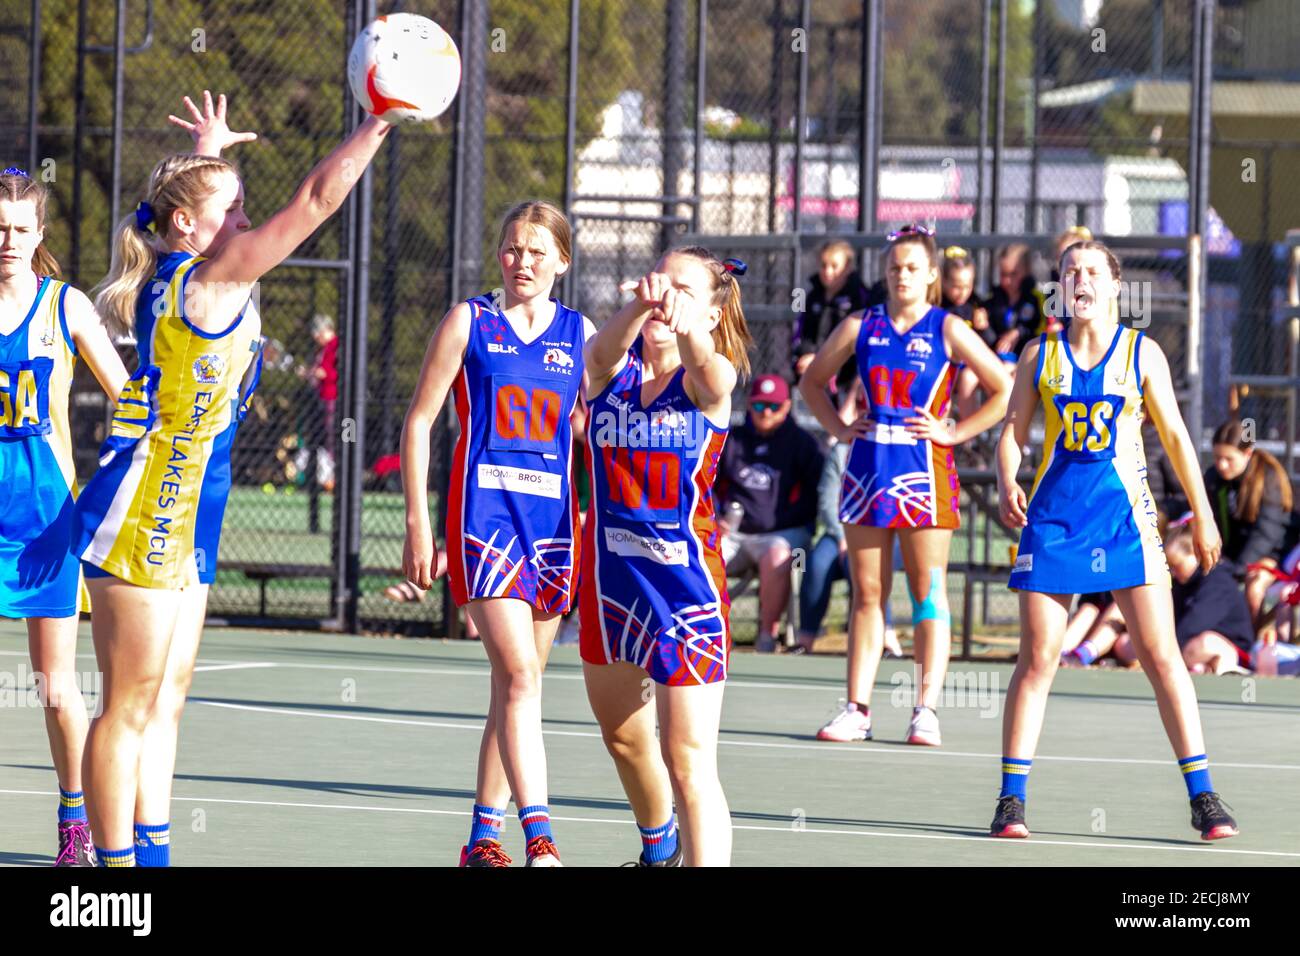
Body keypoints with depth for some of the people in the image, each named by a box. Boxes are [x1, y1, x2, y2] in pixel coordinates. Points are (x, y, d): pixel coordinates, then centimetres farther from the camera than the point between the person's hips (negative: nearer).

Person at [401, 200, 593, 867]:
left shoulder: (581, 334, 10)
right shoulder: (469, 322, 2)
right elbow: (419, 421, 3)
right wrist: (417, 523, -3)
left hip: (553, 517, 4)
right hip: (484, 508, -4)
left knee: (517, 682, 9)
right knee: (518, 673, -17)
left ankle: (484, 836, 21)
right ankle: (540, 838, -25)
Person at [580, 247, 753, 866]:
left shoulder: (709, 382, -9)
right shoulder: (611, 368, -2)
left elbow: (707, 366, -34)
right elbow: (606, 351, -26)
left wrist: (683, 324, -57)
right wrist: (640, 305, -49)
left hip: (686, 583, -5)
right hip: (610, 576, 5)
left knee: (689, 760, -13)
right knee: (622, 734, 24)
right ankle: (659, 850, 50)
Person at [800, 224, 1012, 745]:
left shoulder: (948, 330, -1)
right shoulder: (861, 327, 7)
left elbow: (1004, 390, -1)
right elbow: (812, 381, 20)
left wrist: (955, 432, -6)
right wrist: (839, 428, 7)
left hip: (923, 472, -3)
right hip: (868, 467, 3)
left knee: (928, 595, -2)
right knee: (866, 595, 6)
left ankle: (926, 710, -1)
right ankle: (857, 708, 7)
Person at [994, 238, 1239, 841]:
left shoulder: (1142, 353, 4)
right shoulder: (1040, 355, 6)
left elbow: (1174, 435, 8)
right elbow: (1012, 433, 8)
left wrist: (1202, 512, 5)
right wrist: (1007, 486, -12)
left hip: (1125, 517, -1)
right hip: (1053, 515, 1)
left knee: (1161, 656, -5)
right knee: (1037, 659, -3)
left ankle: (1202, 797, -2)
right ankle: (1011, 798, 4)